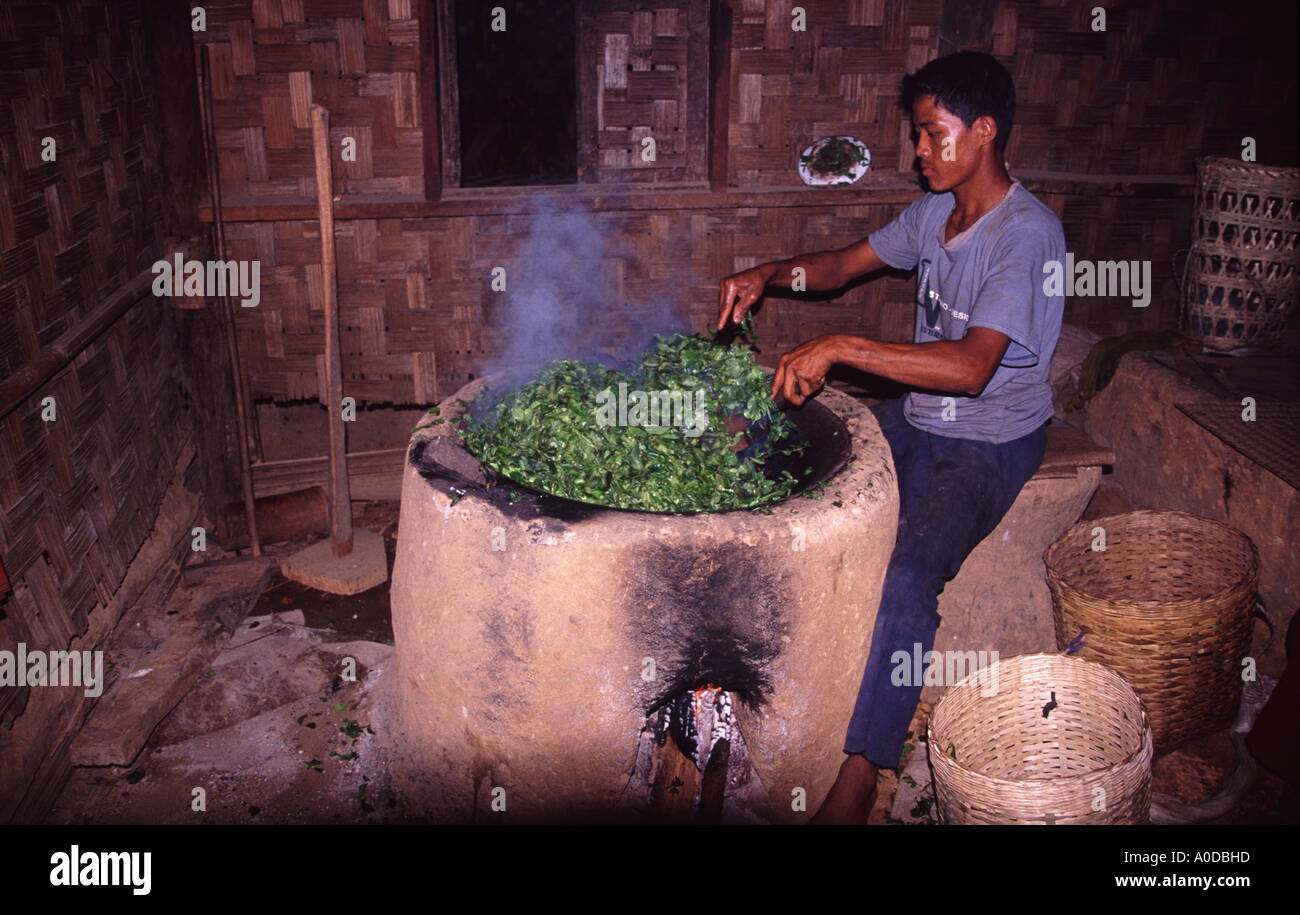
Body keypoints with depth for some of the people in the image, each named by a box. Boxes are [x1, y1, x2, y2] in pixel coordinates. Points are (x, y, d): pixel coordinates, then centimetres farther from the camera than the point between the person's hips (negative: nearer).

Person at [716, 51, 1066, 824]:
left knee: (909, 576, -29)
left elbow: (972, 366, -33)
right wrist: (769, 275, -6)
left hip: (993, 444, -8)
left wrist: (840, 347, -36)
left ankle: (859, 778, -19)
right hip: (918, 420, 8)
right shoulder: (936, 211, 6)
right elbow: (843, 265, 14)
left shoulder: (1029, 233, -21)